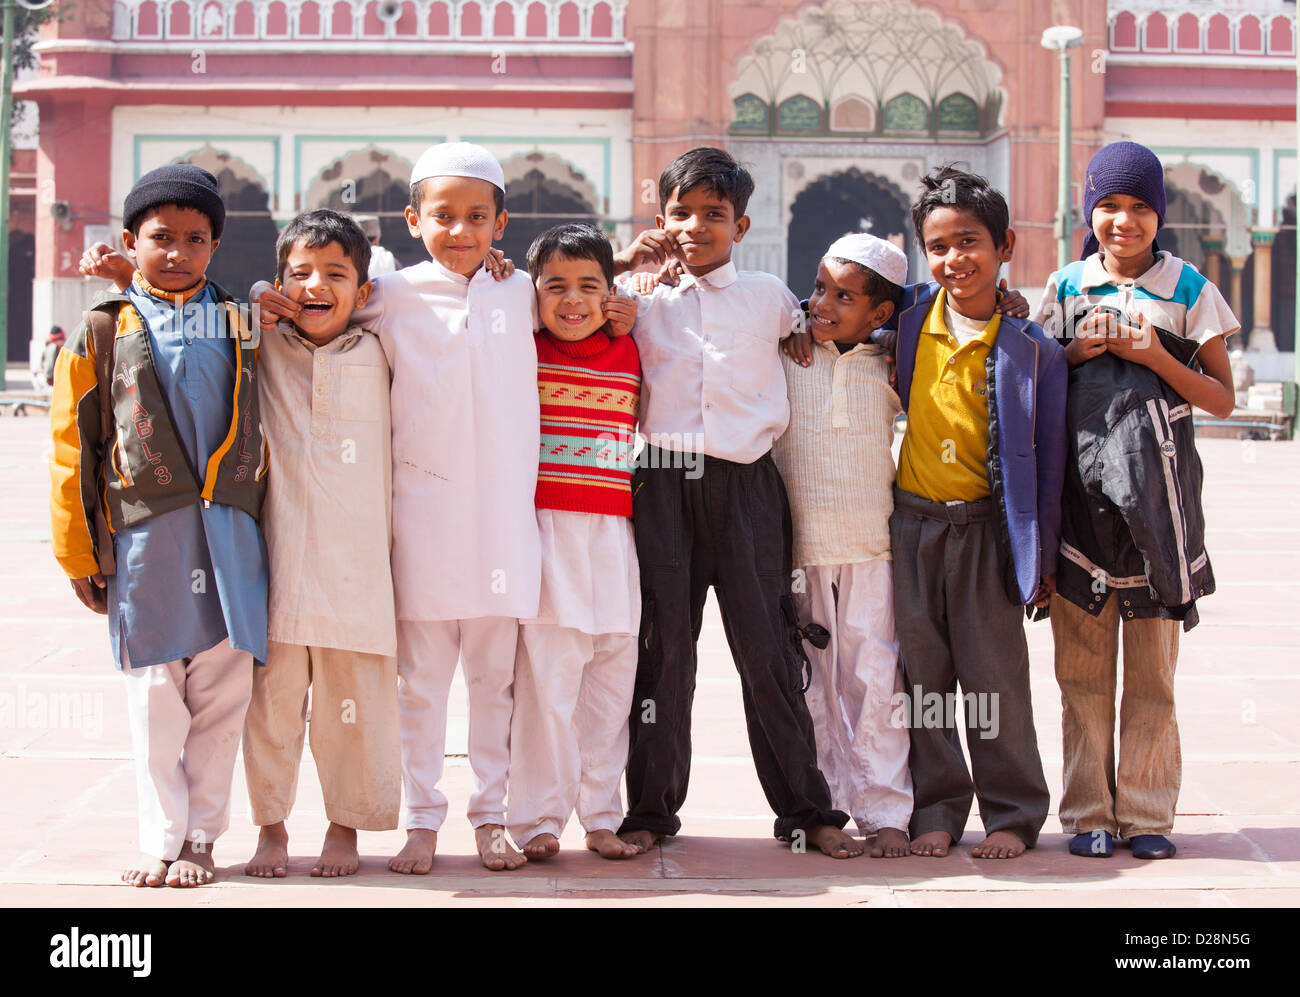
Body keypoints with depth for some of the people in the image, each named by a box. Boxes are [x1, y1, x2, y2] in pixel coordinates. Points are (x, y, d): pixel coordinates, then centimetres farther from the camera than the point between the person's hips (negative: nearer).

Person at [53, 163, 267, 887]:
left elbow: (262, 432, 22)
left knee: (223, 690, 3)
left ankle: (201, 836, 14)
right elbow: (73, 449, 4)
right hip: (144, 536, -2)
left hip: (231, 535, 2)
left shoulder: (242, 327, 11)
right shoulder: (103, 335, 5)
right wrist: (81, 555, 2)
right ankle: (163, 839, 13)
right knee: (155, 697, 2)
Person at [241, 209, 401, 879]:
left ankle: (346, 825, 20)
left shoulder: (379, 357, 6)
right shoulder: (260, 350, 6)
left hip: (355, 565, 0)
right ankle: (271, 824, 21)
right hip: (276, 564, 0)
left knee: (354, 700, 4)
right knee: (273, 696, 5)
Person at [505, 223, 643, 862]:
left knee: (612, 677, 7)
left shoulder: (628, 352, 11)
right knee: (546, 675, -6)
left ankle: (601, 815, 17)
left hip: (613, 533, 4)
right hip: (545, 526, -4)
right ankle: (537, 818, 4)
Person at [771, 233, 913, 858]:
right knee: (810, 680, 5)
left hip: (872, 547, 0)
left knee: (875, 677, -3)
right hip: (798, 544, 0)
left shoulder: (890, 369, 6)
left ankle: (884, 811, 3)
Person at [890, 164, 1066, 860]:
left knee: (994, 675, 2)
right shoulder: (906, 318, 0)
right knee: (920, 673, 8)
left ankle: (1011, 814, 15)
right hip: (909, 523, 3)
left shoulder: (1032, 350, -5)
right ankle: (936, 810, 19)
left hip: (987, 529, -2)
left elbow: (1047, 458, -1)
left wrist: (1041, 558, -1)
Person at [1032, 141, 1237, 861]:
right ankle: (1088, 812, 11)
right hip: (1080, 477, 1)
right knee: (1082, 661, 2)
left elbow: (1222, 398, 5)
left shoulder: (1187, 288, 6)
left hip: (1155, 482, -1)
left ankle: (1147, 814, 9)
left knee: (1153, 665, 1)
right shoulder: (1066, 286, 10)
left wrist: (1155, 356, -9)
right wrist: (1076, 353, -3)